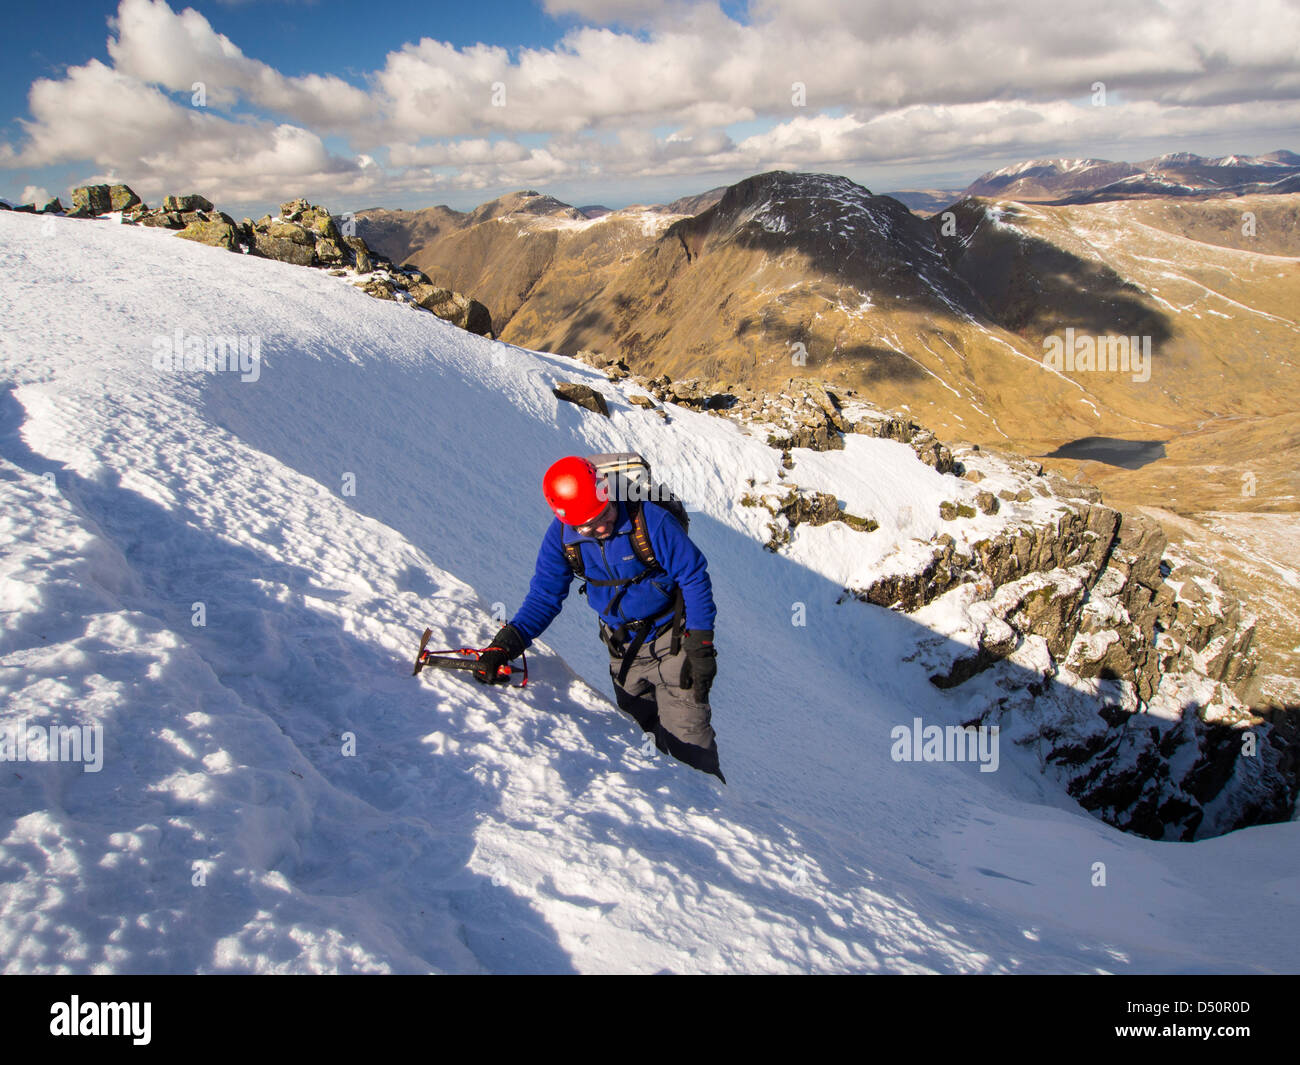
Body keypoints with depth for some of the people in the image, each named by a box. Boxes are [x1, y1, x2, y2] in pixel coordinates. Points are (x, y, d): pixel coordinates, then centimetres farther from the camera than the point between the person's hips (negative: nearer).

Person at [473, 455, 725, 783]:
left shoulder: (650, 520, -25)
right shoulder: (561, 535, -12)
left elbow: (694, 578, -16)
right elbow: (544, 594, -5)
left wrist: (700, 645, -17)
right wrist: (506, 643, -20)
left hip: (671, 642, -4)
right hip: (623, 649, 5)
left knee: (686, 737, -6)